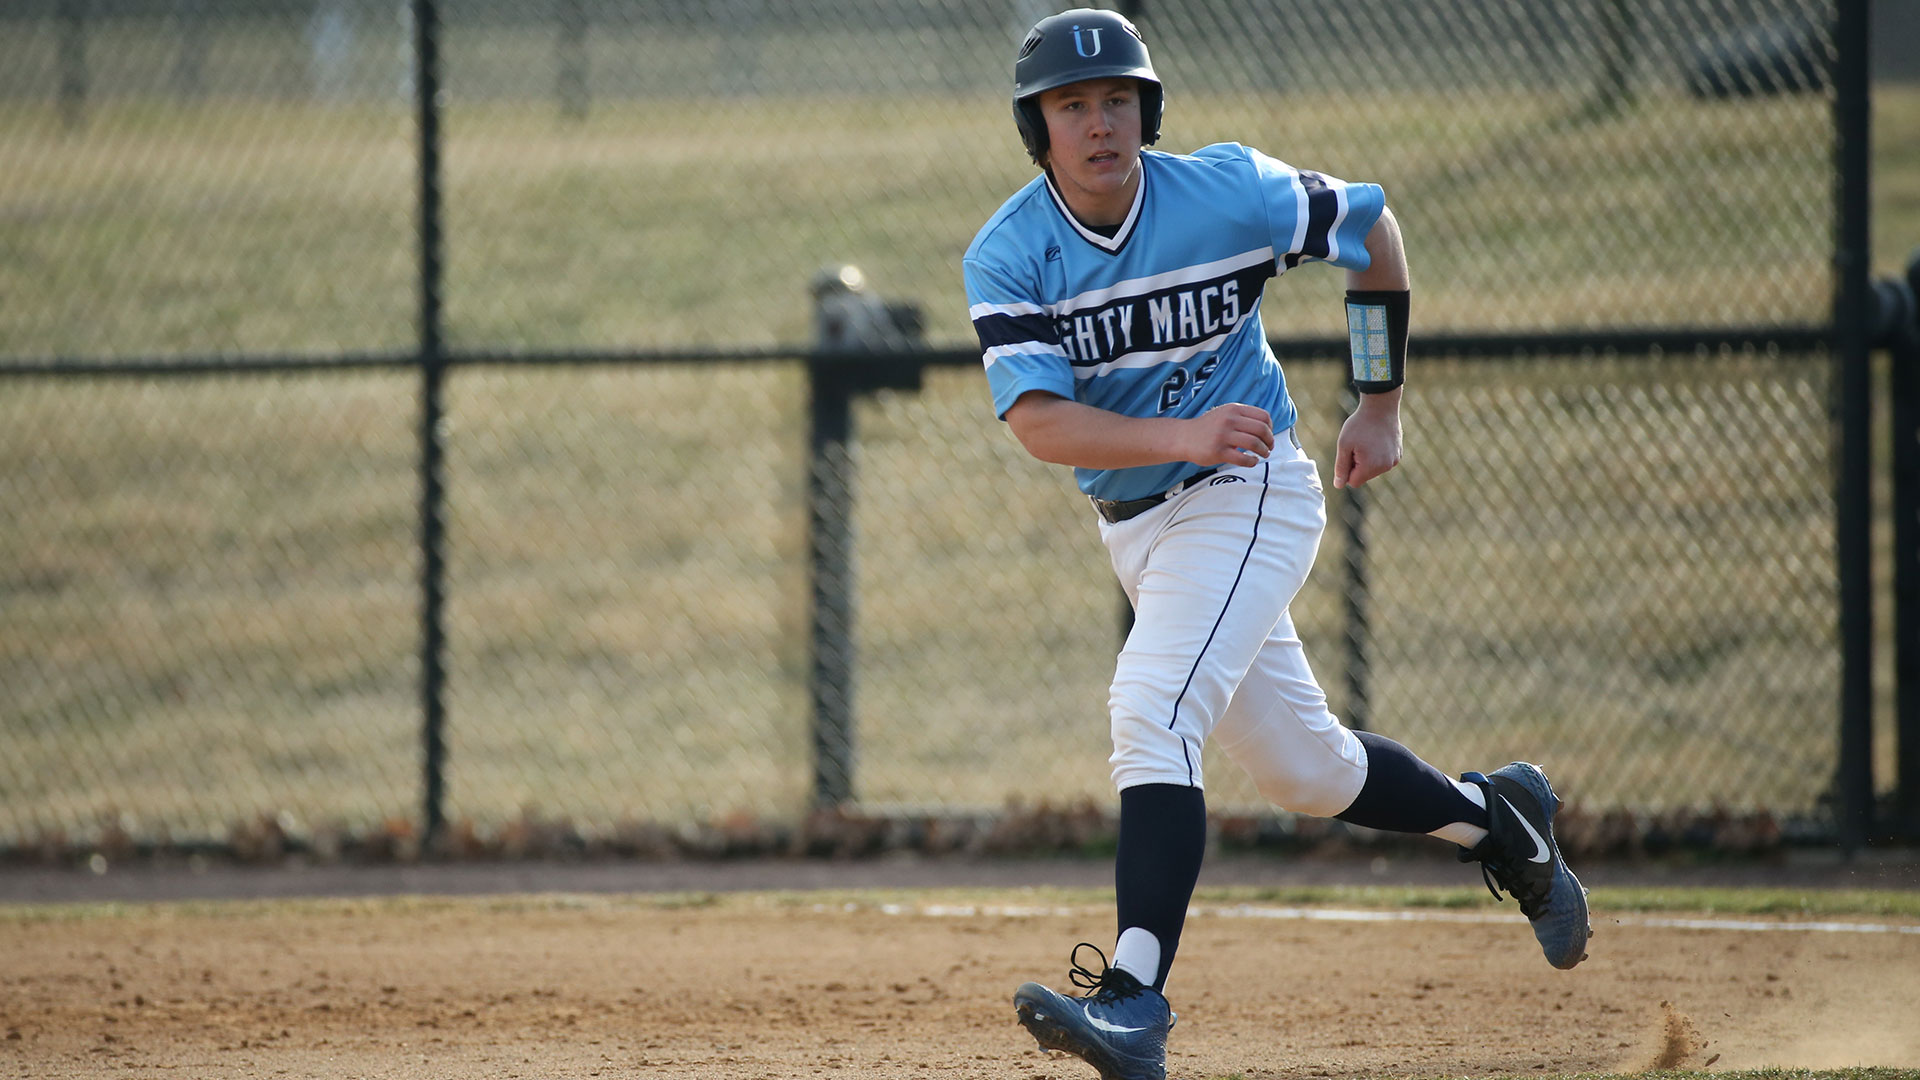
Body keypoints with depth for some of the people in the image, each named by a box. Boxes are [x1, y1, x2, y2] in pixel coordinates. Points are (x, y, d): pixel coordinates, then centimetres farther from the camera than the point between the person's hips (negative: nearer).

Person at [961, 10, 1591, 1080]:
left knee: (1151, 711, -25)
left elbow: (1373, 225, 4)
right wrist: (1182, 437, -38)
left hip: (1249, 498, -5)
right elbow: (1039, 422, -22)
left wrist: (1382, 405, 6)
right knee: (1305, 769, 14)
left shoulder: (1231, 193, -14)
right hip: (1137, 526, 5)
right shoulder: (1008, 257, -11)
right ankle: (1497, 818, 41)